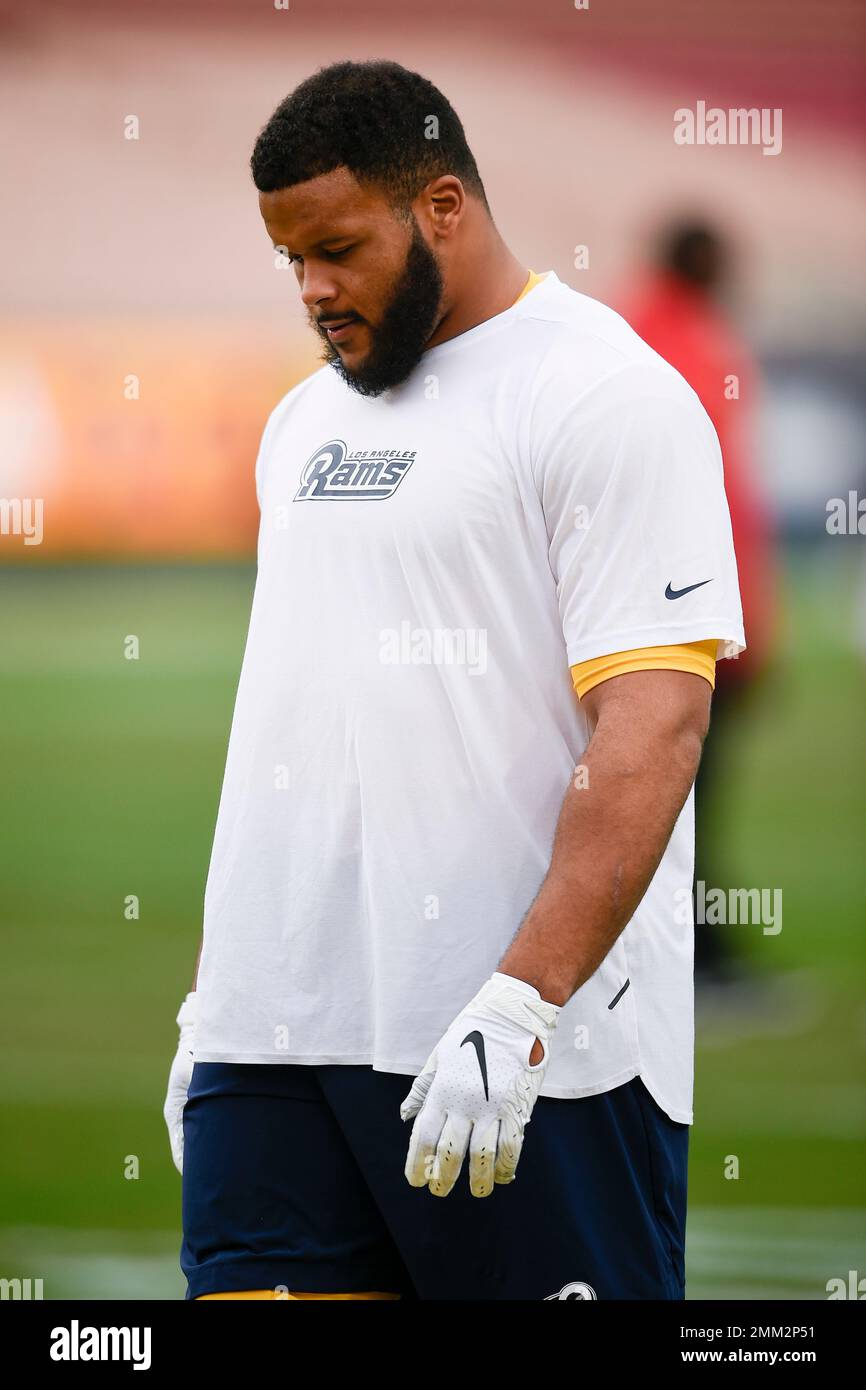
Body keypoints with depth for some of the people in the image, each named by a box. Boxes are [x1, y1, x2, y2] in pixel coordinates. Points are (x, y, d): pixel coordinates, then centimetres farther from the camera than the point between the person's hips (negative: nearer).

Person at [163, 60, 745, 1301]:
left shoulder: (605, 397, -6)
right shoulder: (308, 418, 19)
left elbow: (650, 731, -15)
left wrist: (519, 1005, -23)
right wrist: (215, 991, 18)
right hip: (273, 1036, 7)